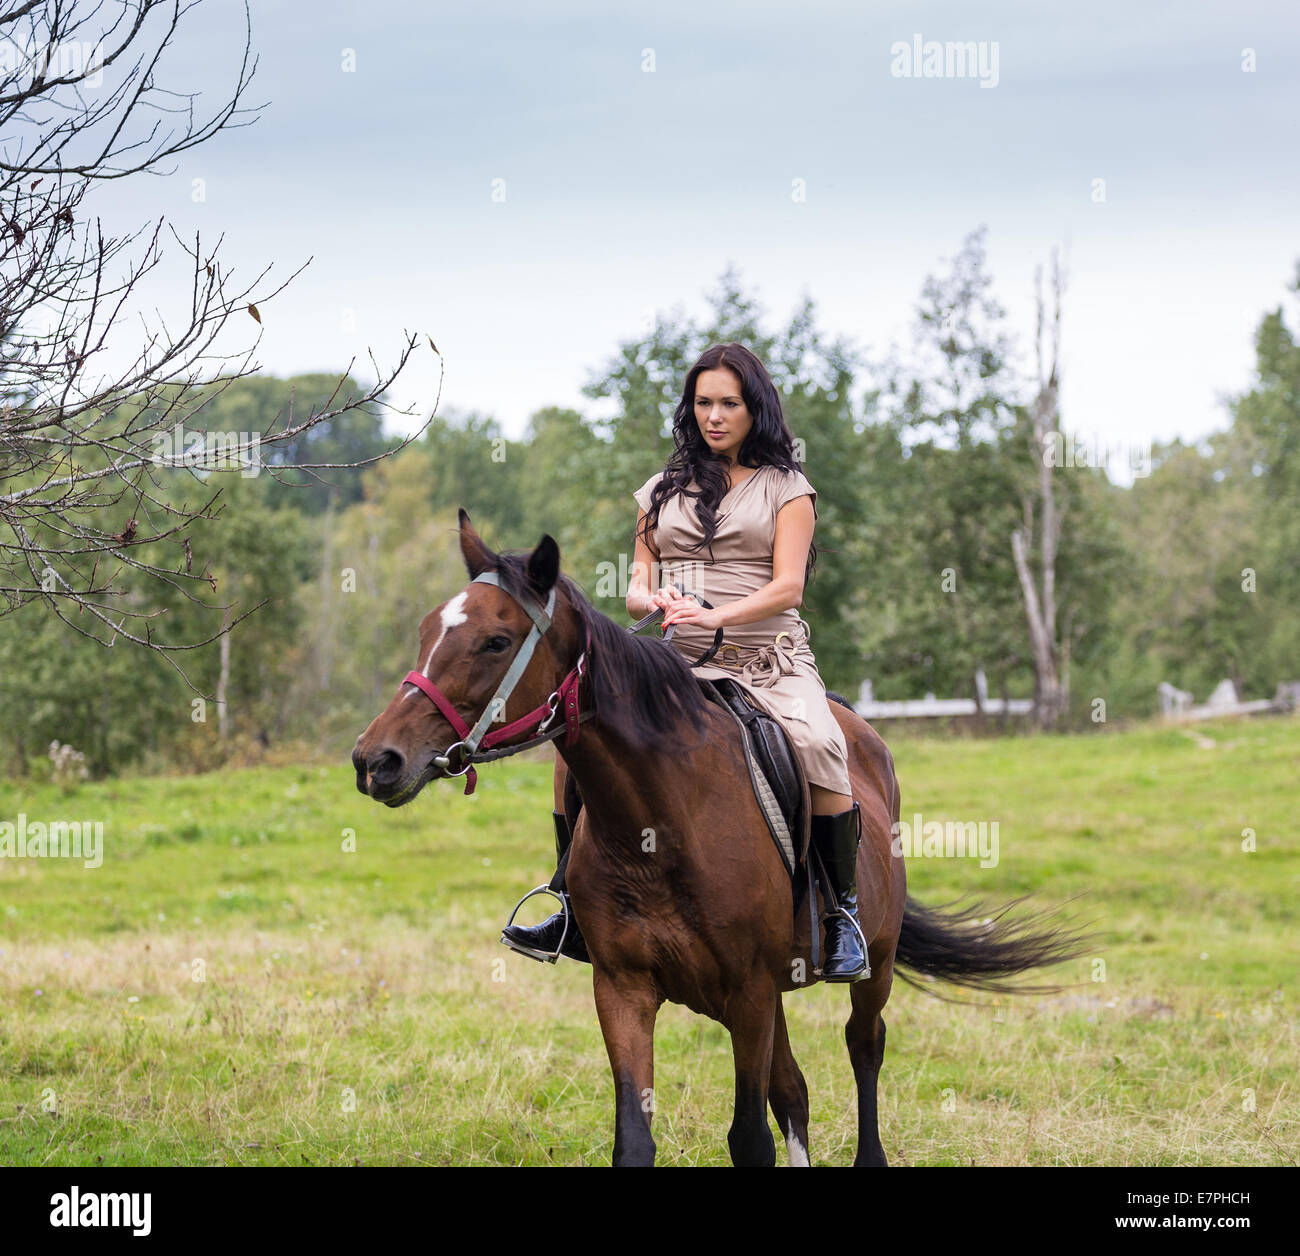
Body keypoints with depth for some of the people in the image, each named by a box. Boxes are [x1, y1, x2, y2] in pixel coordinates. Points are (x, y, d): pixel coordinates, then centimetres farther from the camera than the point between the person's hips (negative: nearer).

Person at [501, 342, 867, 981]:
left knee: (817, 744, -33)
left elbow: (787, 587, -4)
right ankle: (572, 912, -13)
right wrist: (652, 600, -8)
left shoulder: (786, 489, 9)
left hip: (767, 658, -3)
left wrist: (716, 615, -21)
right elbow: (636, 588, 17)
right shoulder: (664, 490, 19)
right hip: (676, 661, 3)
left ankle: (844, 911, -20)